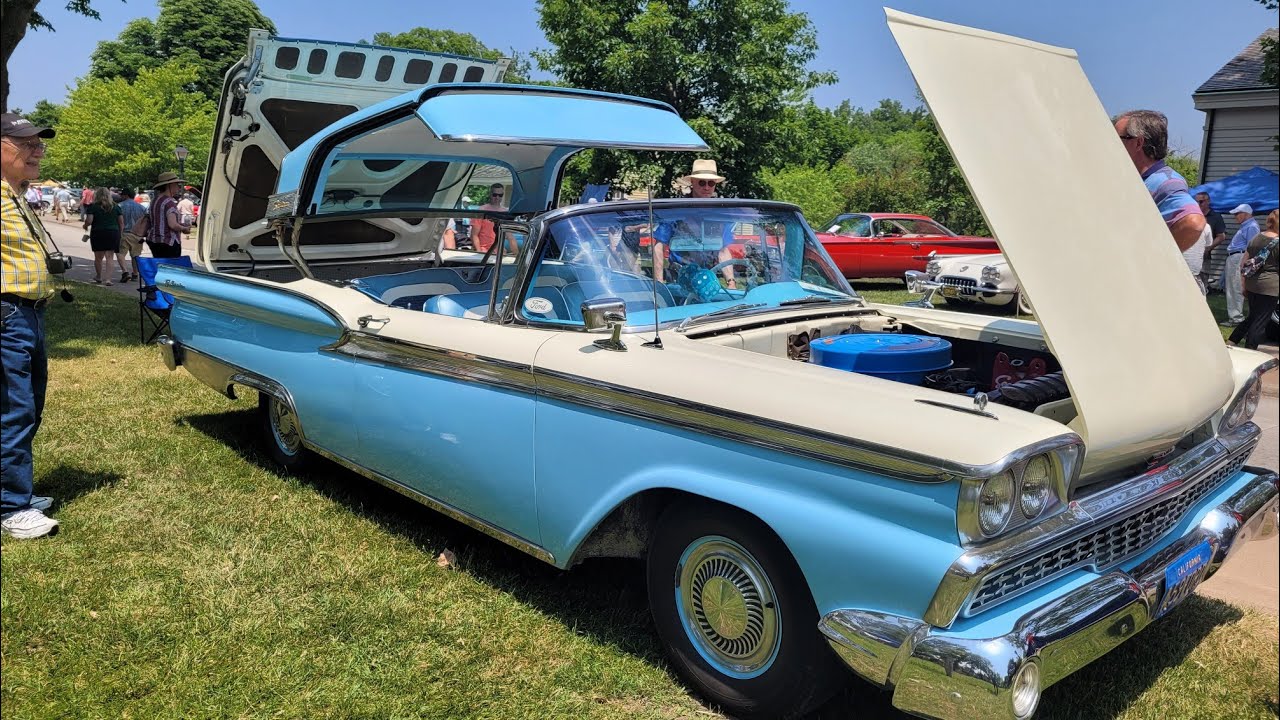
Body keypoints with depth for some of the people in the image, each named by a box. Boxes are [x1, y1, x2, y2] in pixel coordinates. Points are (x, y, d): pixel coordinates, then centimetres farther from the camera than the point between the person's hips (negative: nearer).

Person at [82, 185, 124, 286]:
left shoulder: (93, 207, -4)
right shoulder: (115, 206, 4)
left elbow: (89, 221, -10)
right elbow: (121, 222, 4)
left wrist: (85, 225, 11)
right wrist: (120, 233, 14)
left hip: (98, 233, -1)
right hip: (113, 233, 2)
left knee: (98, 257, 13)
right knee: (109, 257, 2)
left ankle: (98, 277, 30)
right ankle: (108, 279, -8)